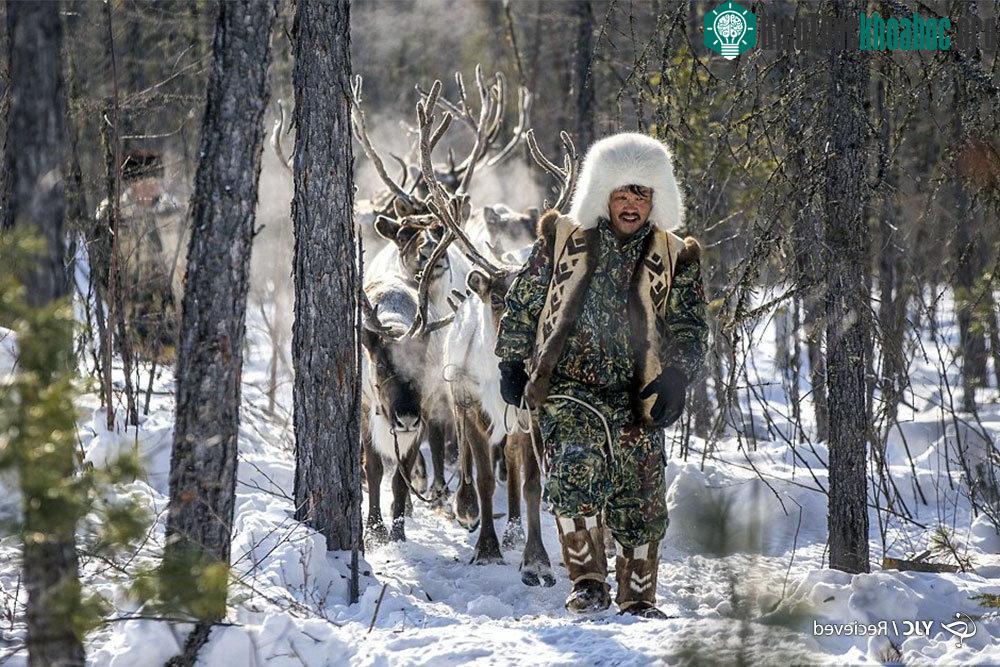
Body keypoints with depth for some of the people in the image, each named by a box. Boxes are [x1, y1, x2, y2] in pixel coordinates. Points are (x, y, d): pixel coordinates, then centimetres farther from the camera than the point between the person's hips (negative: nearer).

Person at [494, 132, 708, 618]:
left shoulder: (673, 259, 8)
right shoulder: (563, 242, 7)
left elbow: (690, 329, 9)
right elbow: (521, 304, 14)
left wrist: (675, 377, -7)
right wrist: (512, 364, 9)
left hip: (635, 397, 2)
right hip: (567, 389, -2)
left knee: (640, 504, 3)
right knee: (576, 468, -26)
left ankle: (638, 600, 19)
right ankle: (588, 582, -18)